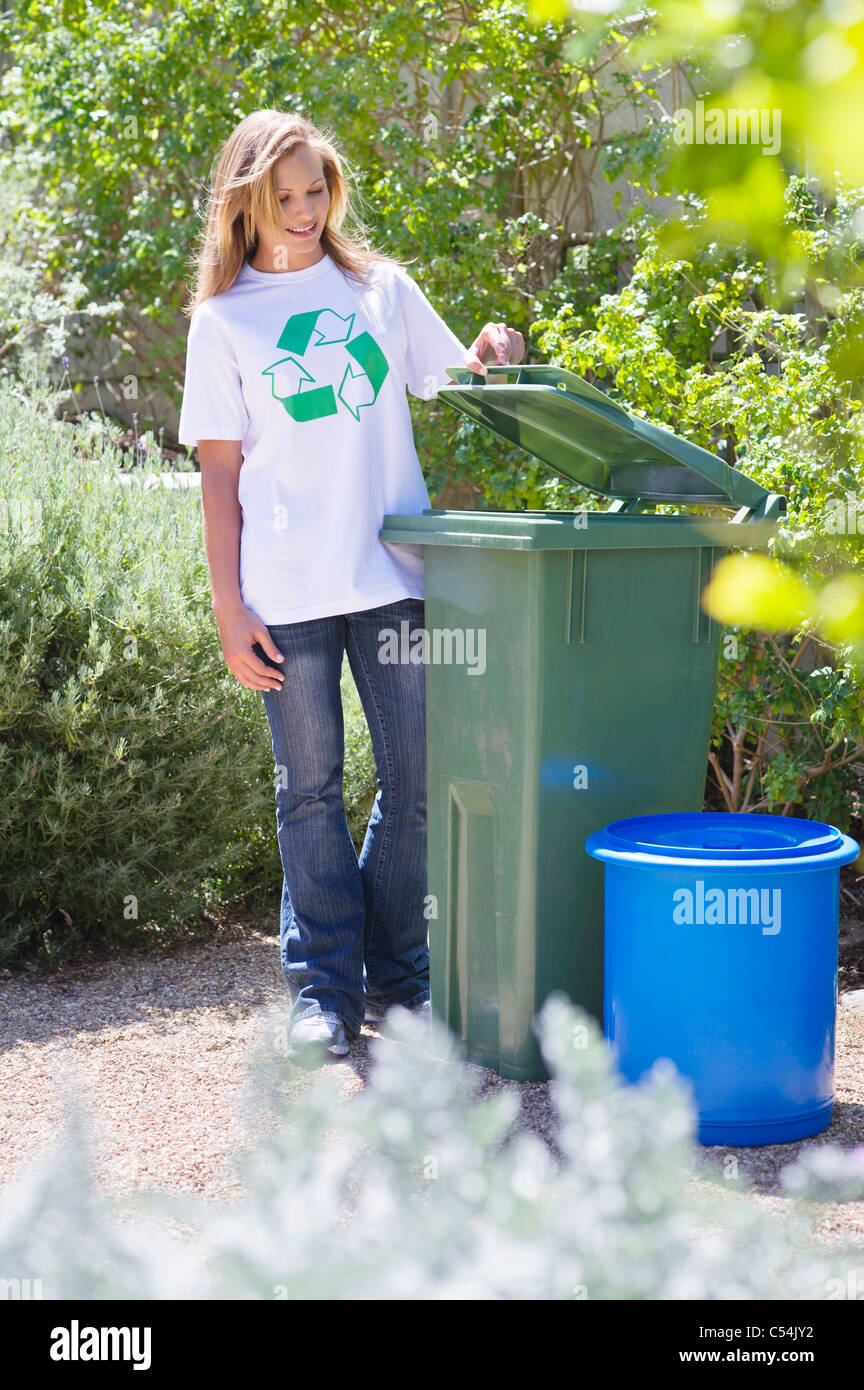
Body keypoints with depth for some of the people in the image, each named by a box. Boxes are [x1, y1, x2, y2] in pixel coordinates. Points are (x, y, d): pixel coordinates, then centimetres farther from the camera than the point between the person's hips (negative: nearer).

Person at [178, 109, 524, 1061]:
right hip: (288, 590, -2)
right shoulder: (224, 321, 6)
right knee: (311, 792, 5)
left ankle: (400, 979, 18)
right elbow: (219, 473, 3)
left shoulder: (383, 288, 11)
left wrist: (490, 354, -3)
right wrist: (229, 608, -3)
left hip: (395, 575, 2)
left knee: (418, 781, 3)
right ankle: (323, 988, 16)